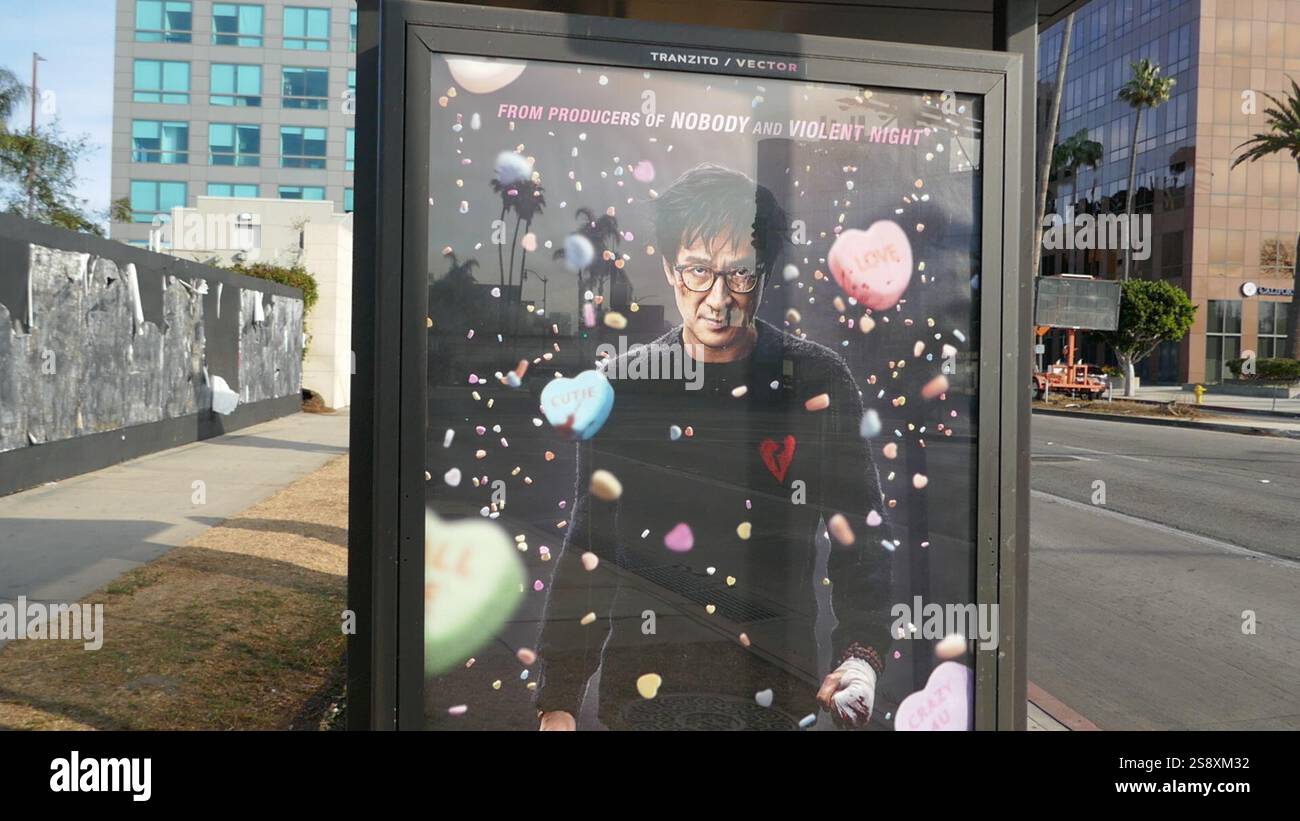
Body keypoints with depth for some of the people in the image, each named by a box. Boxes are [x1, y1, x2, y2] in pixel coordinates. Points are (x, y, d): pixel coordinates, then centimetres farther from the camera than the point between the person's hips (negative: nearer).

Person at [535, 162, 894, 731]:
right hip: (642, 692, 1)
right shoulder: (626, 387, -1)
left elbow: (862, 537, 2)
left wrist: (860, 658, -13)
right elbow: (588, 550, 3)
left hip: (777, 691, 0)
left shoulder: (817, 383, -3)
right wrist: (558, 701, 1)